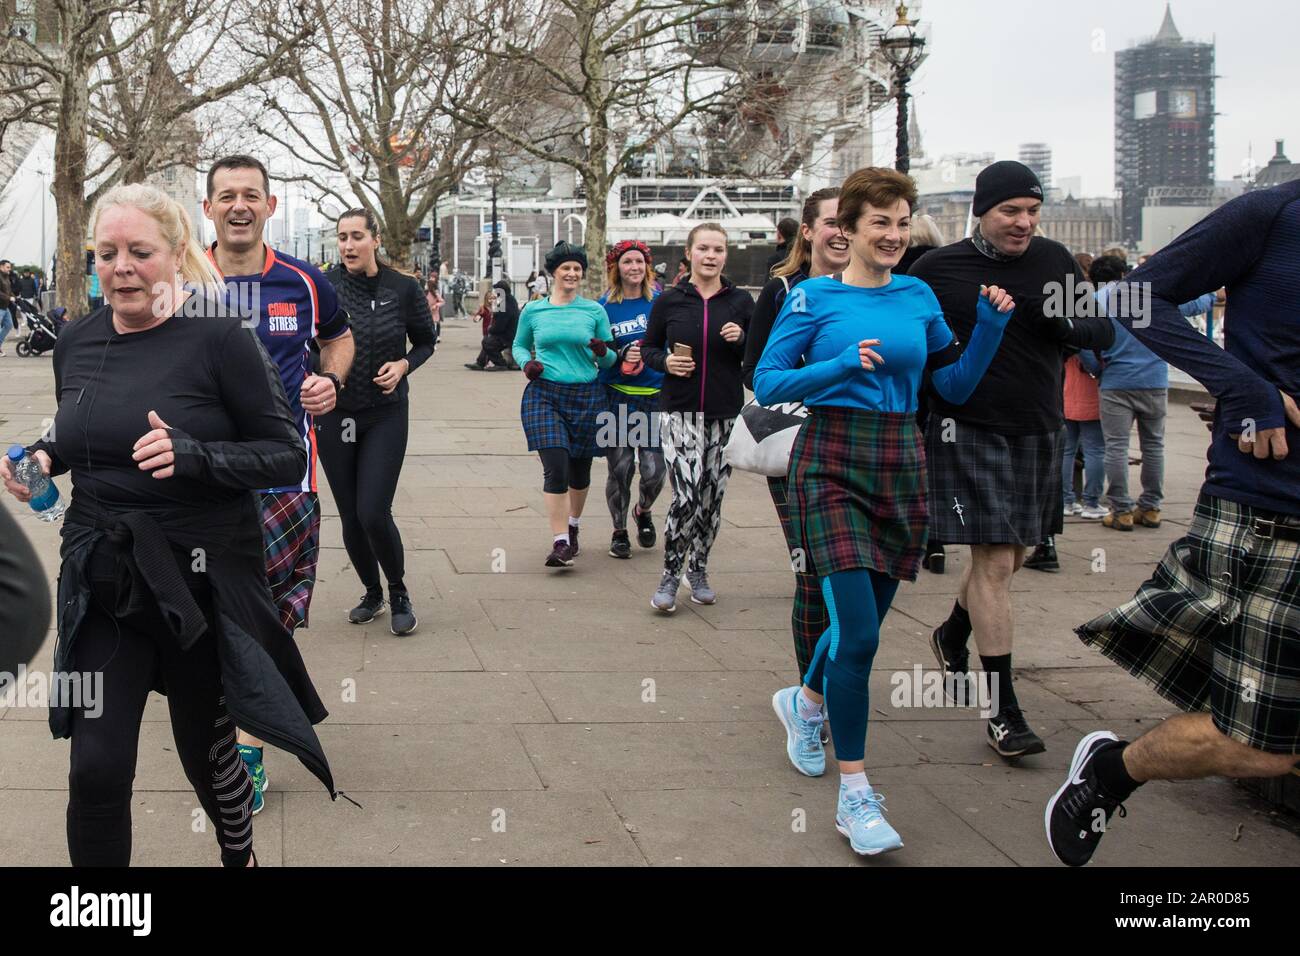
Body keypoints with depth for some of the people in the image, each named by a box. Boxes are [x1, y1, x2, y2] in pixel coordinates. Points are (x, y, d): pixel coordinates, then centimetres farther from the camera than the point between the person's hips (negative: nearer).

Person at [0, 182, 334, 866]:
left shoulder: (219, 339, -12)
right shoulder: (76, 342, 4)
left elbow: (287, 456, -11)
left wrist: (195, 456, -26)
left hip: (199, 574, -3)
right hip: (101, 578, 3)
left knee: (206, 752, 14)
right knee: (96, 770, -4)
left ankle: (240, 854, 46)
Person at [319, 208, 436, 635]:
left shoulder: (403, 288, -4)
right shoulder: (324, 287, -6)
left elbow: (425, 343, 9)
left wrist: (403, 365, -11)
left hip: (386, 415, -1)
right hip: (334, 415, 2)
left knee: (373, 513, -10)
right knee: (350, 516, 9)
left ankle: (399, 591, 14)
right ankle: (372, 593, 32)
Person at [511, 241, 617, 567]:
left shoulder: (594, 311, 5)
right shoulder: (533, 311, 5)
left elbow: (611, 360, 9)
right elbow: (519, 345, 20)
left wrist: (603, 353, -14)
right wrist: (526, 363, -2)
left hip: (587, 396, 1)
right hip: (544, 394, -1)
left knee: (580, 469, 11)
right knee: (555, 467, -14)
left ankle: (573, 525, 36)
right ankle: (560, 542, -11)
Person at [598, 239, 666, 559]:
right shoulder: (605, 306, 1)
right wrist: (621, 356, -15)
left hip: (655, 397, 1)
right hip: (617, 398, -1)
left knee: (655, 471, -4)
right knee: (619, 470, 0)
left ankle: (643, 511, 29)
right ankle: (619, 532, 20)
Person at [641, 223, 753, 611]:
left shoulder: (740, 301, 4)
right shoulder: (669, 300, 1)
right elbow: (648, 348, 10)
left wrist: (741, 340, -11)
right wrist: (666, 361, -10)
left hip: (726, 414, 2)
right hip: (680, 411, -2)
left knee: (712, 498, 8)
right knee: (686, 496, -14)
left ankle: (698, 570, 27)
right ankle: (670, 575, 2)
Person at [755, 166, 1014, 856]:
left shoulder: (918, 297, 10)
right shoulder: (814, 297, -2)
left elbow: (955, 386, 13)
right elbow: (767, 385, -6)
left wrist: (990, 327, -1)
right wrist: (843, 365, -18)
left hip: (899, 466, 5)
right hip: (832, 464, -5)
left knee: (864, 622, 13)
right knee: (857, 628, -14)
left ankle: (803, 703, 46)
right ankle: (854, 798, -5)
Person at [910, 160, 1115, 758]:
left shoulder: (1054, 261, 4)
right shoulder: (938, 269, -6)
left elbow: (1104, 333, 7)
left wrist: (1068, 323, -15)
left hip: (1037, 434, 5)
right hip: (968, 433, -5)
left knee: (1010, 555, 17)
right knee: (994, 562, -10)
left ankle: (952, 635, 46)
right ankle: (1003, 712, -3)